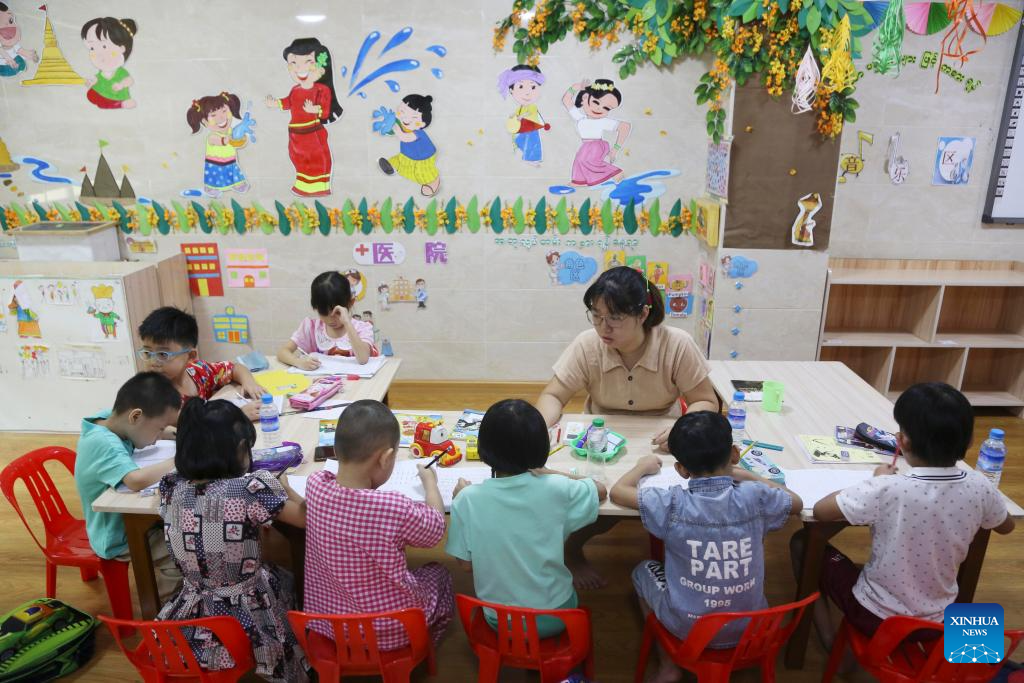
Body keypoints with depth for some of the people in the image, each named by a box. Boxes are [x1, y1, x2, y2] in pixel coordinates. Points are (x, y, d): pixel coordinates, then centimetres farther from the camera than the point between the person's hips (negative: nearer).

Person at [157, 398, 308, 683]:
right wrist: (283, 486, 3)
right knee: (282, 579, 27)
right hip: (246, 623, -4)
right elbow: (307, 517, -13)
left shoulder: (170, 488, -11)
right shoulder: (250, 490, -26)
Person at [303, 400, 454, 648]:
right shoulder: (395, 508, -31)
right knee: (439, 574, 25)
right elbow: (436, 528, -9)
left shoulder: (315, 484, -18)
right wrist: (430, 482, 6)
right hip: (388, 633, -4)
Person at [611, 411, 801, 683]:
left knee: (642, 571, 24)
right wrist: (748, 476, 13)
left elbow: (617, 492, -8)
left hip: (688, 629, -3)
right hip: (749, 627, 3)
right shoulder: (756, 497, -17)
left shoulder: (672, 504, -22)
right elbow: (797, 503, 5)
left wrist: (643, 467, 10)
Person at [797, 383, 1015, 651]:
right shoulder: (979, 487, -16)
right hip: (938, 617, 5)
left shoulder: (888, 490, -32)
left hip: (878, 617, -5)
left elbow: (820, 510, -20)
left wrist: (878, 482, -7)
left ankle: (830, 641, 12)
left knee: (802, 542, 11)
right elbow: (1006, 526, 6)